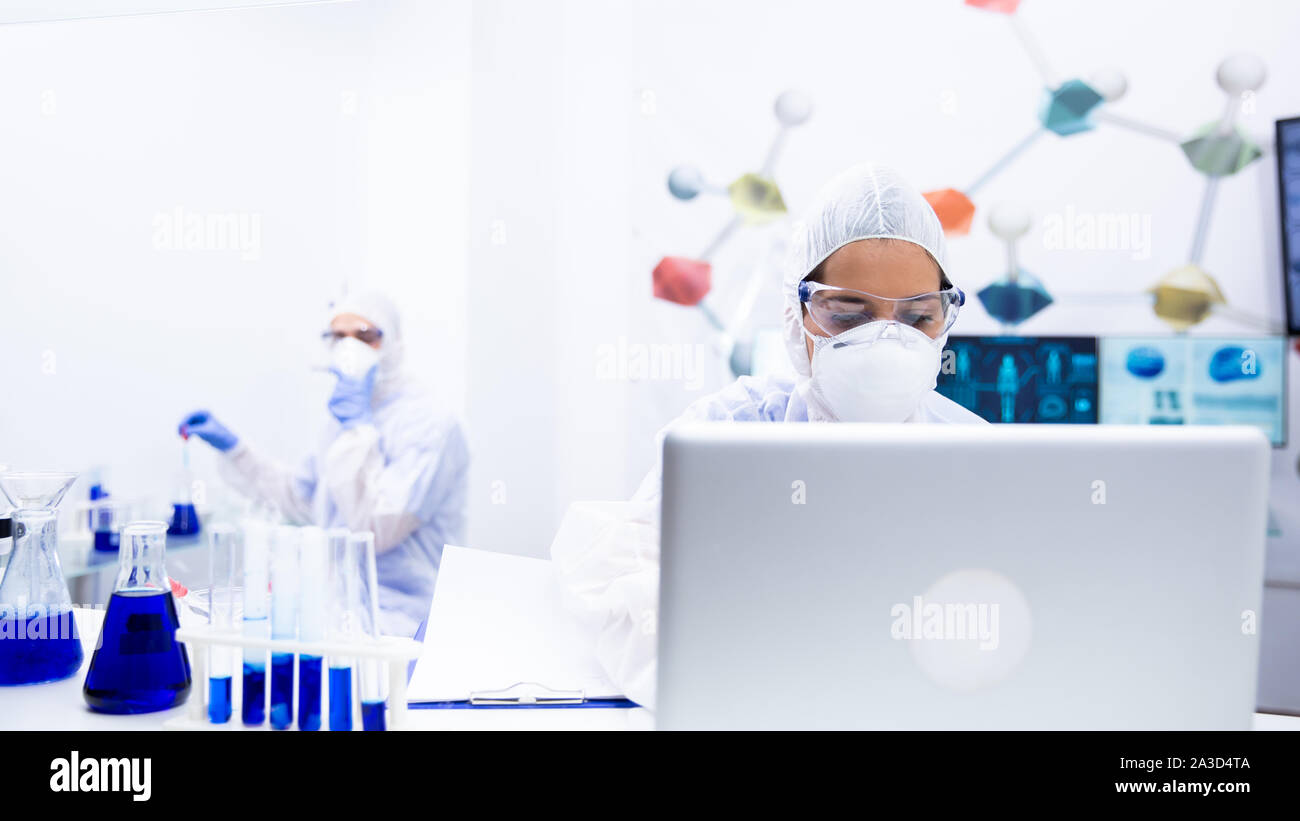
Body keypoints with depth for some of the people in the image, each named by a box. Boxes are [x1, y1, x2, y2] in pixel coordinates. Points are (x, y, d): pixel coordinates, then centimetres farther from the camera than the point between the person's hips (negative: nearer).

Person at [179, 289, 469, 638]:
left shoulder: (432, 425, -15)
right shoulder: (347, 421, 15)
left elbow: (375, 529, -22)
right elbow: (302, 500, 27)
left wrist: (358, 425, -21)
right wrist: (233, 448, 23)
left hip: (395, 620, -8)